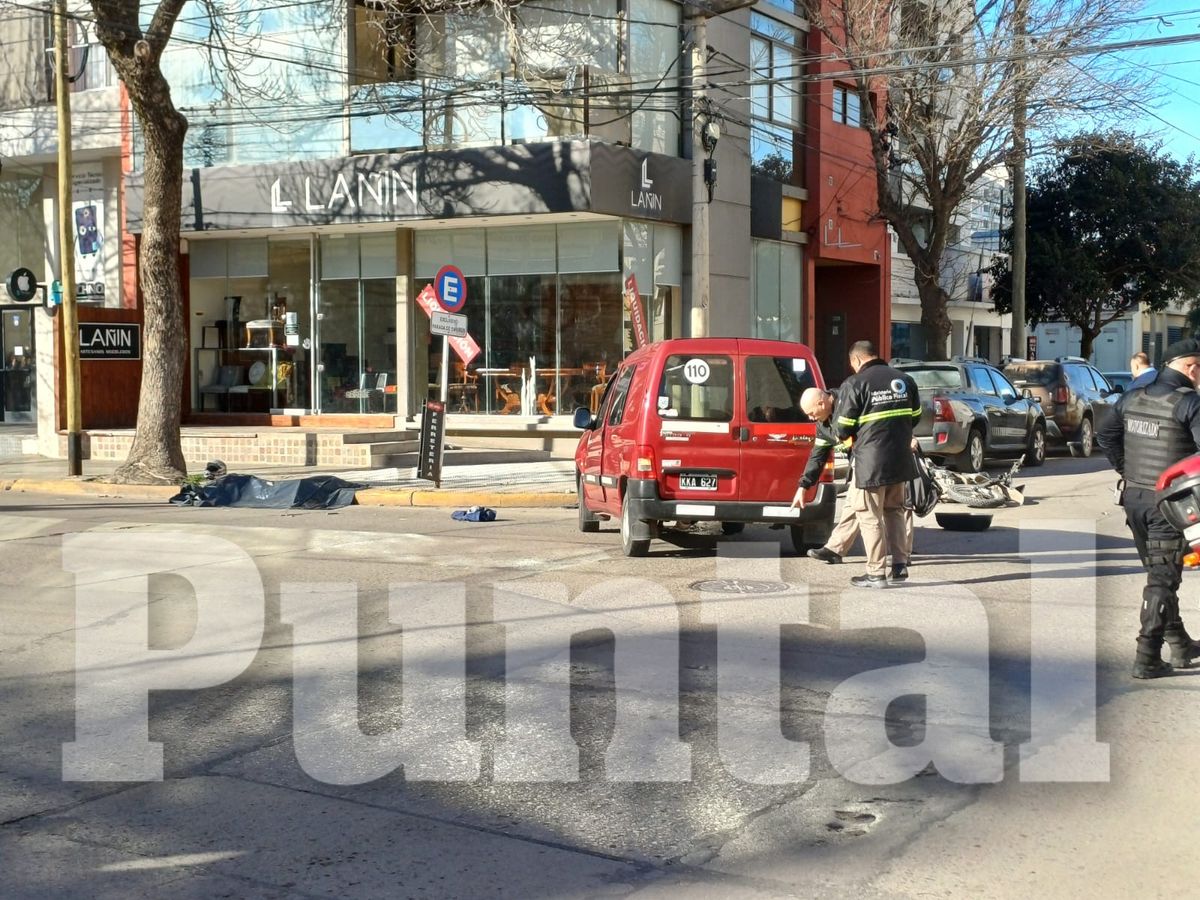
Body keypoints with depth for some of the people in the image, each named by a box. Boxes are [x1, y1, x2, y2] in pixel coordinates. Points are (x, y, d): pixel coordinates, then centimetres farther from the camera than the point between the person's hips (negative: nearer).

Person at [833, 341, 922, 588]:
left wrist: (845, 437, 12)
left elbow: (843, 429, -10)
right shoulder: (905, 380, 7)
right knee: (894, 510, 21)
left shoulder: (855, 384, -11)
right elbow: (915, 416, 15)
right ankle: (900, 564, 20)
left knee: (870, 515, 3)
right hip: (900, 458, 6)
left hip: (871, 460, -6)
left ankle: (876, 572, 5)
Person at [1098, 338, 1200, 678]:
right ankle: (1147, 659, 1)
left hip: (1134, 497, 7)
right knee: (1163, 579, 1)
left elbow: (1106, 437, 16)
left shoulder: (1131, 398, 7)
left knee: (1158, 573, 19)